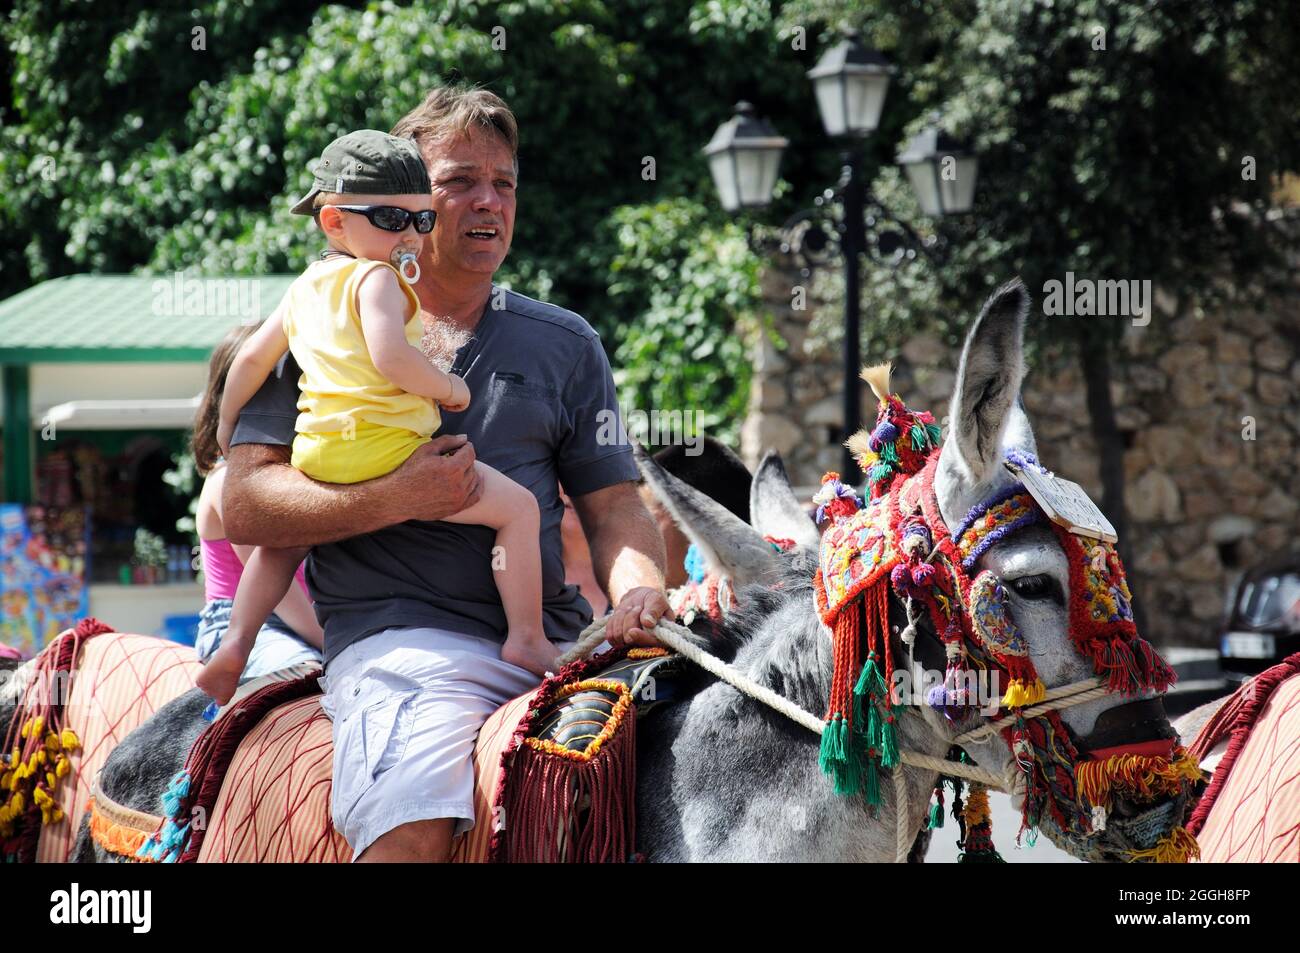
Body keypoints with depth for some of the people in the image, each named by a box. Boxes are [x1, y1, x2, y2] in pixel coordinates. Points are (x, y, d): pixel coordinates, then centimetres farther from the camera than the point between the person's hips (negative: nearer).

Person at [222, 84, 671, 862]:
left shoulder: (566, 344, 20)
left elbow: (614, 507, 14)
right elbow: (247, 506, 2)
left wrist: (638, 593, -9)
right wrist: (399, 499, -12)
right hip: (400, 633, -4)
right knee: (416, 829, -33)